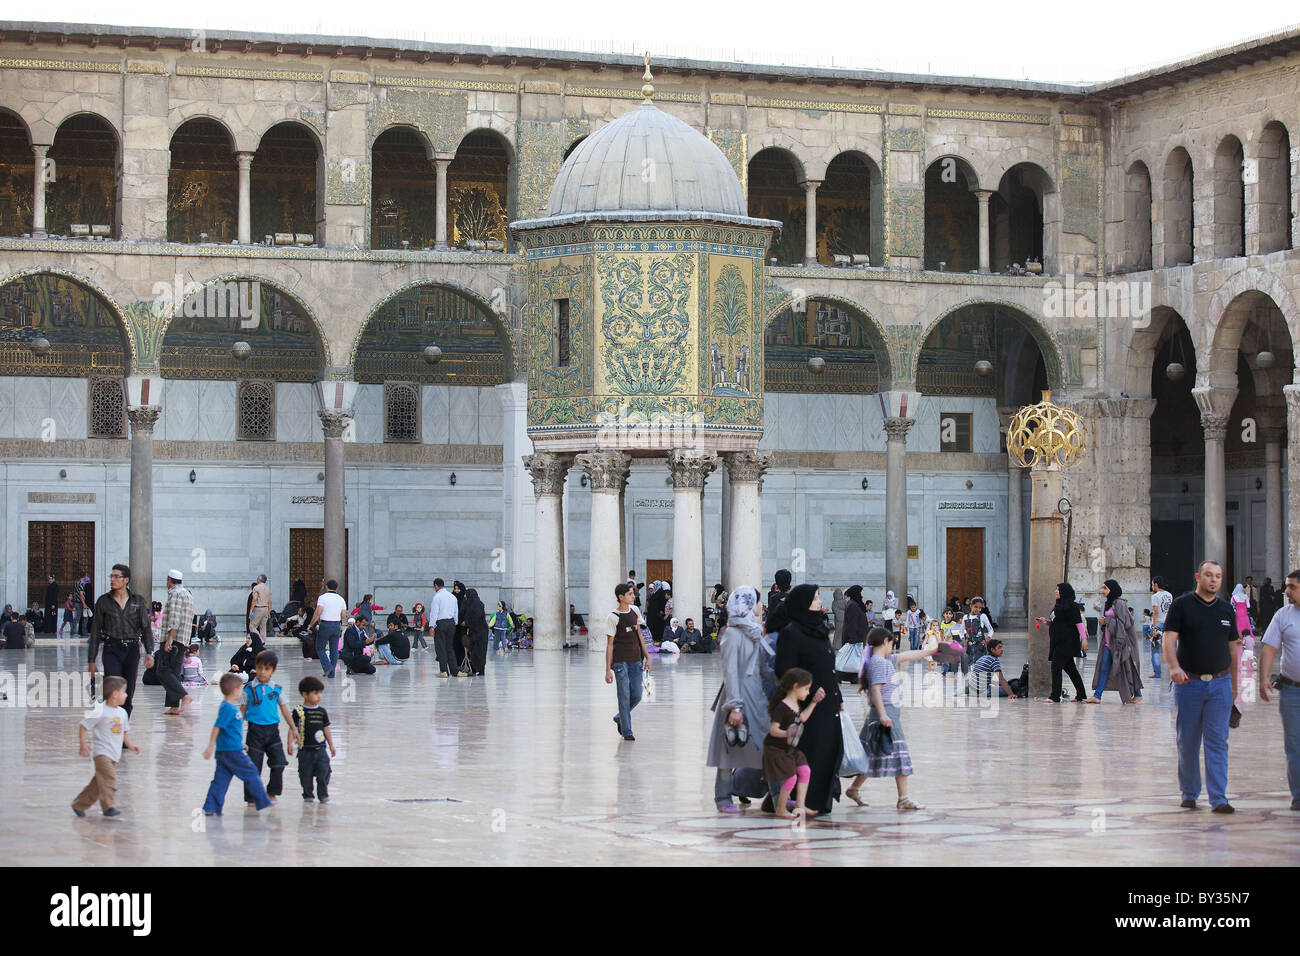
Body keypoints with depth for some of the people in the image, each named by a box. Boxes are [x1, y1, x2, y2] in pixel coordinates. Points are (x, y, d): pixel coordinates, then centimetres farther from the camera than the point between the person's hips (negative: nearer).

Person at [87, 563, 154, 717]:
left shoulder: (138, 601, 5)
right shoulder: (103, 601, 3)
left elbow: (146, 628, 5)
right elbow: (95, 631, 5)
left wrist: (149, 652, -9)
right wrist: (92, 661, 3)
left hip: (132, 651, 2)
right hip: (112, 650, -2)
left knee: (128, 694, 6)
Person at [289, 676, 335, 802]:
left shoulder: (322, 711, 6)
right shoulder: (299, 711, -6)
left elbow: (326, 730, 14)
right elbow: (293, 728, -5)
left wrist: (331, 746, 15)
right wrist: (290, 744, -13)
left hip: (320, 749, 3)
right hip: (305, 750, -3)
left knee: (324, 772, -5)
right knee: (306, 775, 5)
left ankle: (323, 795, 10)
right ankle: (308, 795, 23)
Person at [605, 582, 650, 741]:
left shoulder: (635, 610, 9)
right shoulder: (613, 617, -9)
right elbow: (609, 645, -8)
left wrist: (646, 657, 15)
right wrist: (608, 670, -11)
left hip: (636, 660, 6)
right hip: (620, 661, -6)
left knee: (637, 696, 3)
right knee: (624, 696, -4)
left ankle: (619, 718, 27)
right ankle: (627, 732, 5)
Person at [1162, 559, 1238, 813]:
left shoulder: (1226, 609, 11)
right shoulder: (1182, 605, 0)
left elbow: (1232, 648, 18)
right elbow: (1169, 639, -9)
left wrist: (1234, 685, 18)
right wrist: (1174, 667, -28)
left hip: (1220, 683, 2)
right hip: (1189, 682, -2)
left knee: (1217, 742, -4)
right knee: (1187, 742, 6)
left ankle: (1218, 798, -6)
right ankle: (1189, 793, 19)